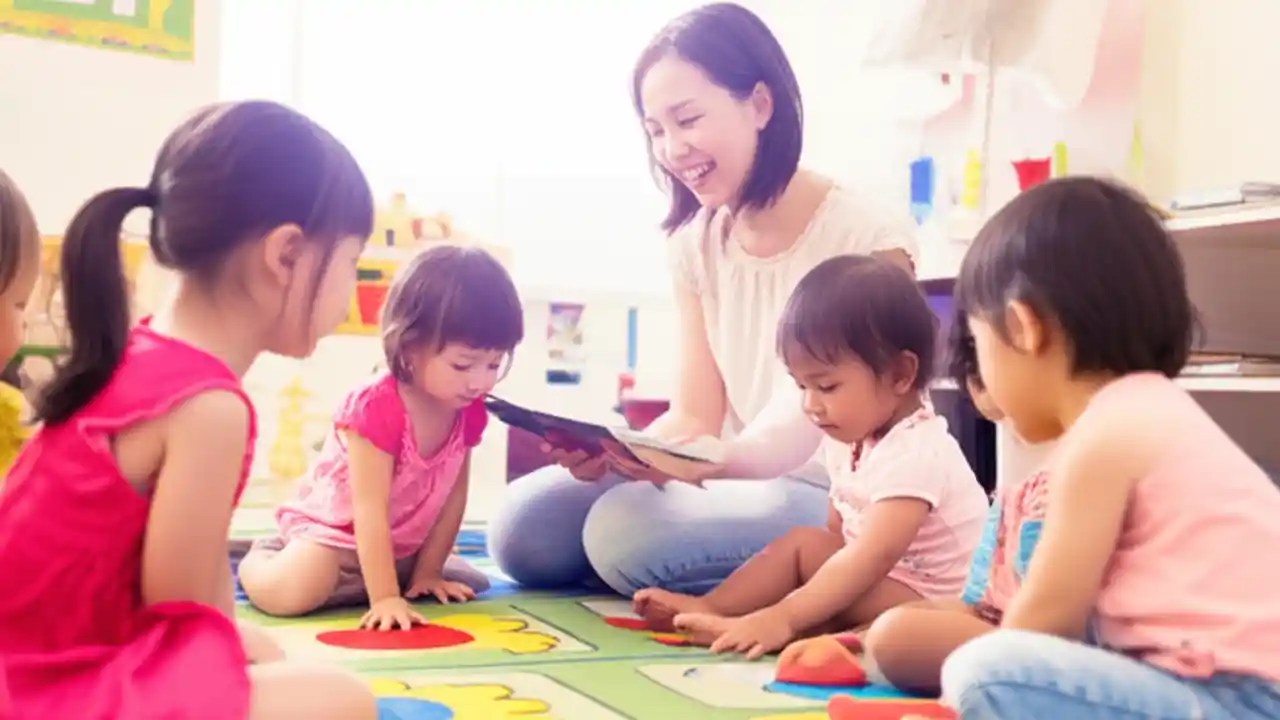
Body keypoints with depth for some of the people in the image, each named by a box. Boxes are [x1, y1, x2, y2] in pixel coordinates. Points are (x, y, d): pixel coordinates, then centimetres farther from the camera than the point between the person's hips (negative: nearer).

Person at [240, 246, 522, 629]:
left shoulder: (469, 409, -10)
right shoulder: (376, 407, -32)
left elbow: (453, 496, -3)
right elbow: (370, 510, -34)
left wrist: (427, 572, -3)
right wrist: (384, 597, -37)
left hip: (403, 546, 7)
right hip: (334, 530, -7)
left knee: (472, 583, 9)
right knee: (292, 592, -32)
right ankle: (262, 557, 6)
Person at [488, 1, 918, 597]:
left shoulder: (867, 239, -16)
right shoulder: (696, 245, 5)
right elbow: (695, 419, 1)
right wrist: (617, 453, -23)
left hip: (844, 500, -7)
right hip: (737, 481, 7)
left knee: (626, 532, -30)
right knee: (523, 528, -9)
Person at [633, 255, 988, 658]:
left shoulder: (914, 454, -23)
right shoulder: (851, 440, 8)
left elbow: (874, 556, -34)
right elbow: (837, 535, 8)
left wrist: (784, 618, -41)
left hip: (934, 603, -9)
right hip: (882, 581, 9)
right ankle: (710, 608, -15)